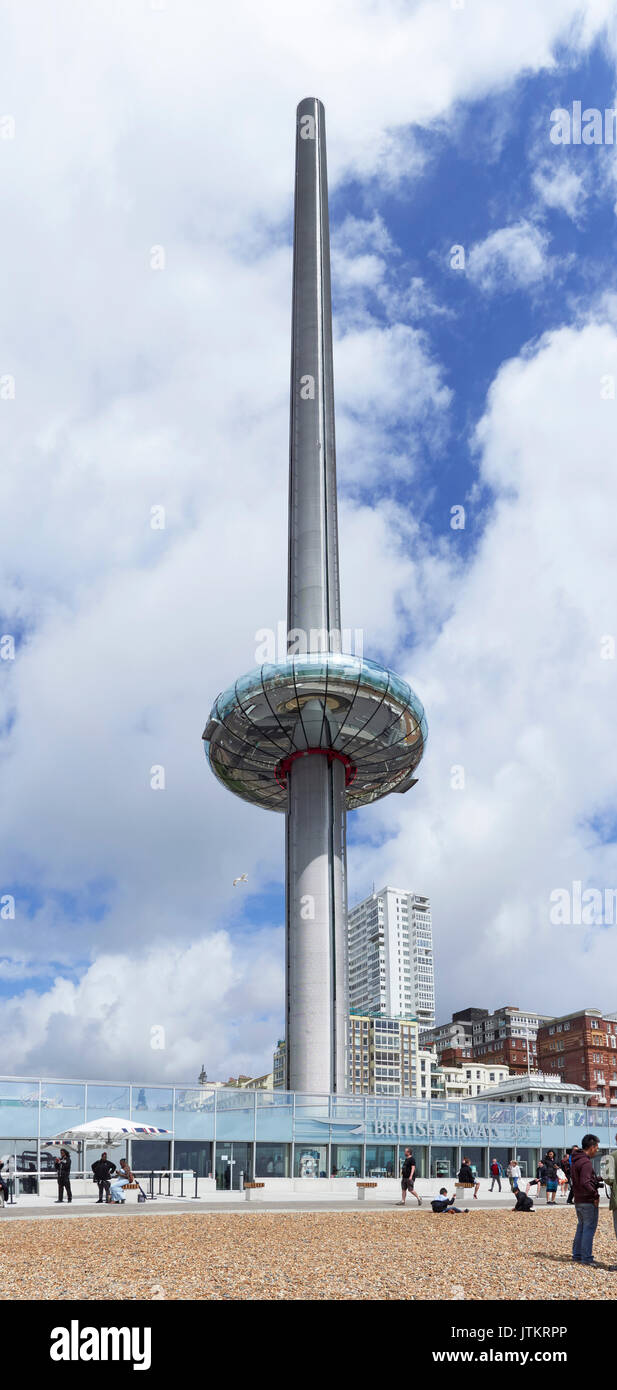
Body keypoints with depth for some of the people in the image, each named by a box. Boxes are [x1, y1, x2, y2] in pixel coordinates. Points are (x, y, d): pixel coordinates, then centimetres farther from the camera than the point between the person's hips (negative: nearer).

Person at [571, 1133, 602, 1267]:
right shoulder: (586, 1162, -20)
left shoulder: (575, 1161, 12)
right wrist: (595, 1195, -17)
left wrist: (600, 1179, 17)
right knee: (589, 1229, 0)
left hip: (578, 1201, 9)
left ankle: (577, 1255, 24)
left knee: (581, 1227, 18)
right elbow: (585, 1183, -29)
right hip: (588, 1202, -9)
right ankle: (586, 1258, 4)